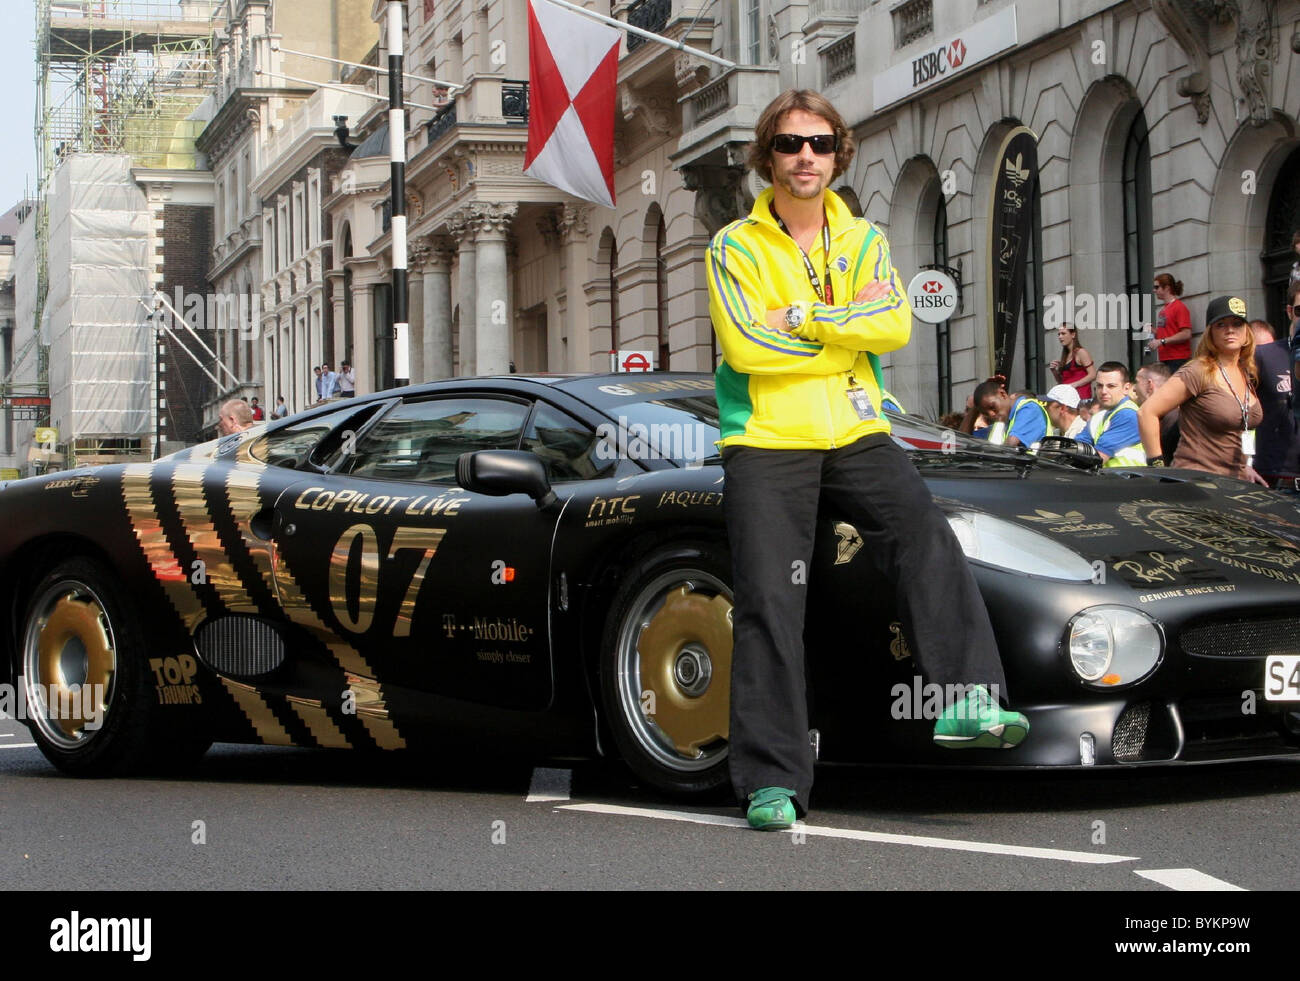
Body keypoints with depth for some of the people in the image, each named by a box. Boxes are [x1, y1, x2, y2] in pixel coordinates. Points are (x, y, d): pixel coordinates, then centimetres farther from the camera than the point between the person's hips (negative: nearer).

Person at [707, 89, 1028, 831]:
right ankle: (772, 779, -5)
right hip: (767, 443, -2)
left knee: (926, 533, -24)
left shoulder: (863, 241, 14)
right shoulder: (734, 248, 4)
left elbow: (895, 325, -4)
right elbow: (745, 346, -11)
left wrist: (803, 317, -12)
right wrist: (846, 336, -4)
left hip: (856, 435, 3)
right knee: (769, 604, -8)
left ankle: (968, 696, -31)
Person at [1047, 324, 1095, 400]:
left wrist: (1074, 384, -17)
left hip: (1081, 395, -7)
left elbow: (1092, 375, -13)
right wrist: (1054, 370, 8)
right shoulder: (1065, 355, 18)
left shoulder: (1080, 353, -5)